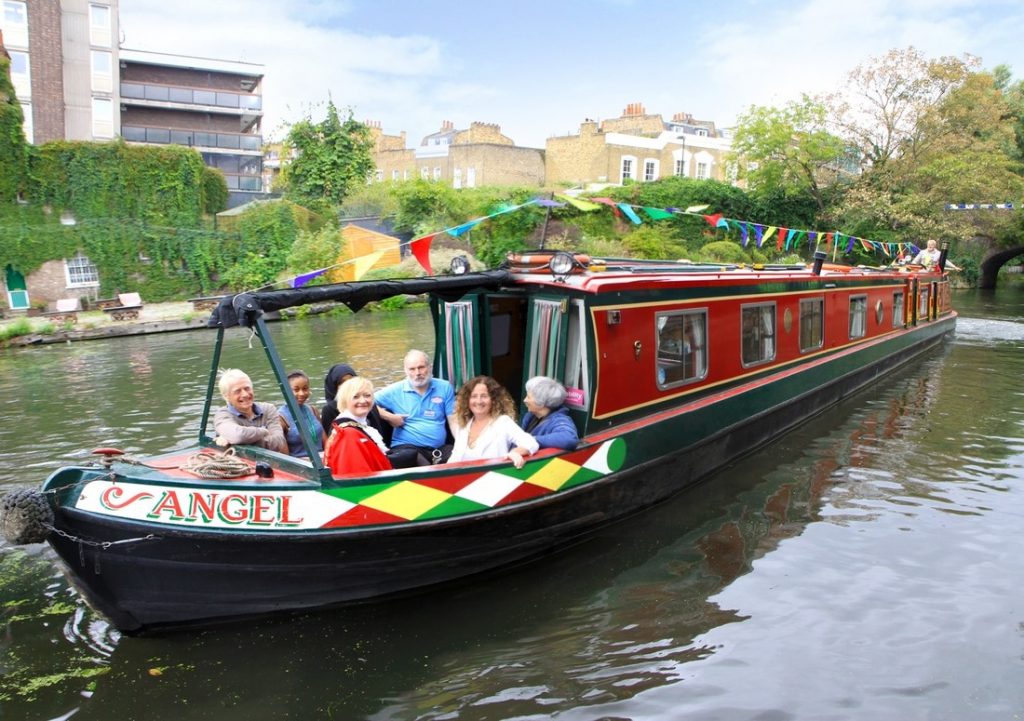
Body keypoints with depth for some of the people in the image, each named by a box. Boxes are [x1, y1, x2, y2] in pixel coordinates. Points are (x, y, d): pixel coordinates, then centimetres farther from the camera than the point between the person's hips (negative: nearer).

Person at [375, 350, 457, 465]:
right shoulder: (395, 391, 5)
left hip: (440, 448, 3)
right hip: (406, 447, -3)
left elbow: (453, 420, 9)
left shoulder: (445, 388, 11)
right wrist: (390, 417, -6)